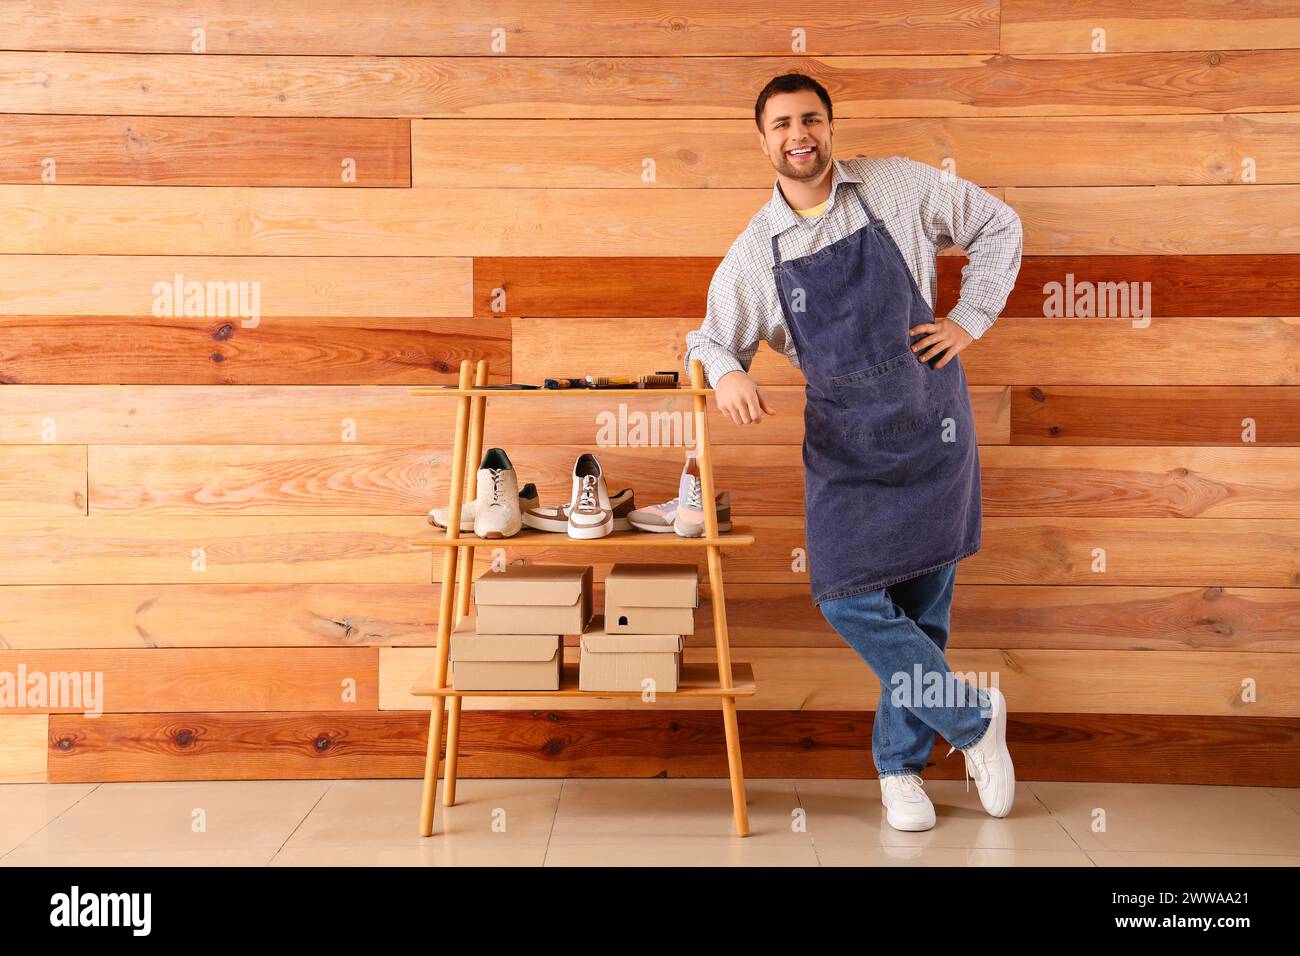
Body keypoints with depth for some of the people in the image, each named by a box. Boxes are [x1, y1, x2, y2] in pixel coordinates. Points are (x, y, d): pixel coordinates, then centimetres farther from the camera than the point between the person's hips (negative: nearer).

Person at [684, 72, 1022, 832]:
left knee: (924, 605, 5)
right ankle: (974, 721, 15)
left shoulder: (899, 187, -1)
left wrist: (970, 320, 0)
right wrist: (727, 374, -16)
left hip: (931, 424, -1)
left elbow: (999, 226, 10)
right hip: (843, 440, 1)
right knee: (850, 601, -9)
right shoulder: (754, 251, 1)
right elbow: (713, 338, 8)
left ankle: (901, 764, 26)